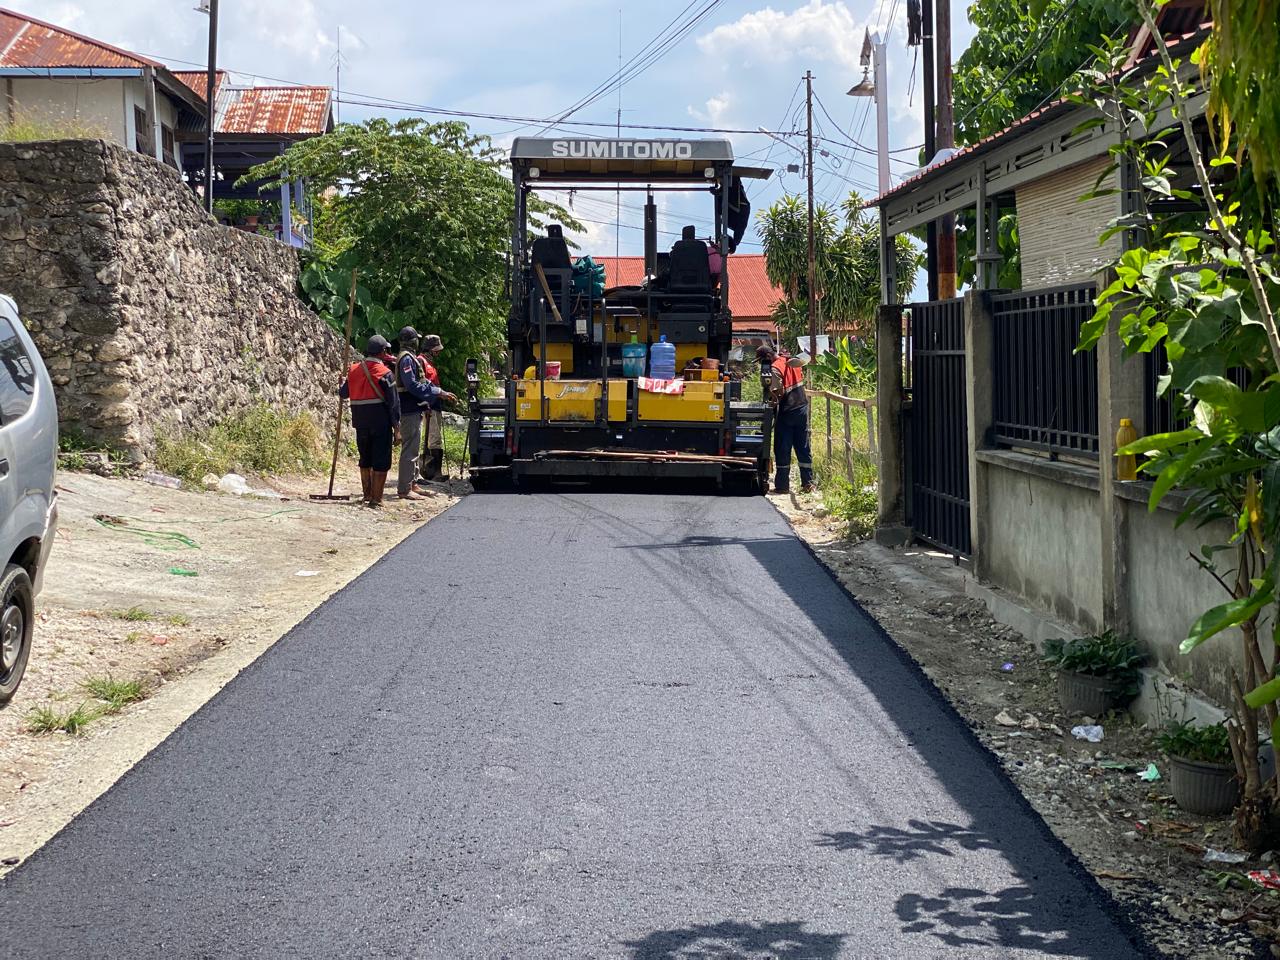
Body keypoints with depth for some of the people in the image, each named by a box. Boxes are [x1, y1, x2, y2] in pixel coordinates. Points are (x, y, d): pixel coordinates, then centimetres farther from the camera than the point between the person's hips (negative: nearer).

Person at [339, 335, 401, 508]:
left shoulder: (354, 370, 3)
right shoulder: (385, 373, -12)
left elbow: (343, 393, 16)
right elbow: (393, 403, -12)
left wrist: (340, 387, 40)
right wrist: (397, 428, -7)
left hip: (361, 423, 5)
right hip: (381, 423, -5)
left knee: (365, 459, 20)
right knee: (381, 462, 1)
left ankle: (367, 494, 30)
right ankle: (376, 499, 0)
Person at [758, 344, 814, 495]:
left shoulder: (775, 368, -16)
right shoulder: (792, 361, 8)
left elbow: (776, 391, -27)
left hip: (787, 411, -7)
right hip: (803, 408, 7)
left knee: (782, 449, 2)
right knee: (803, 448, 11)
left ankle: (782, 485, 4)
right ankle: (808, 483, 11)